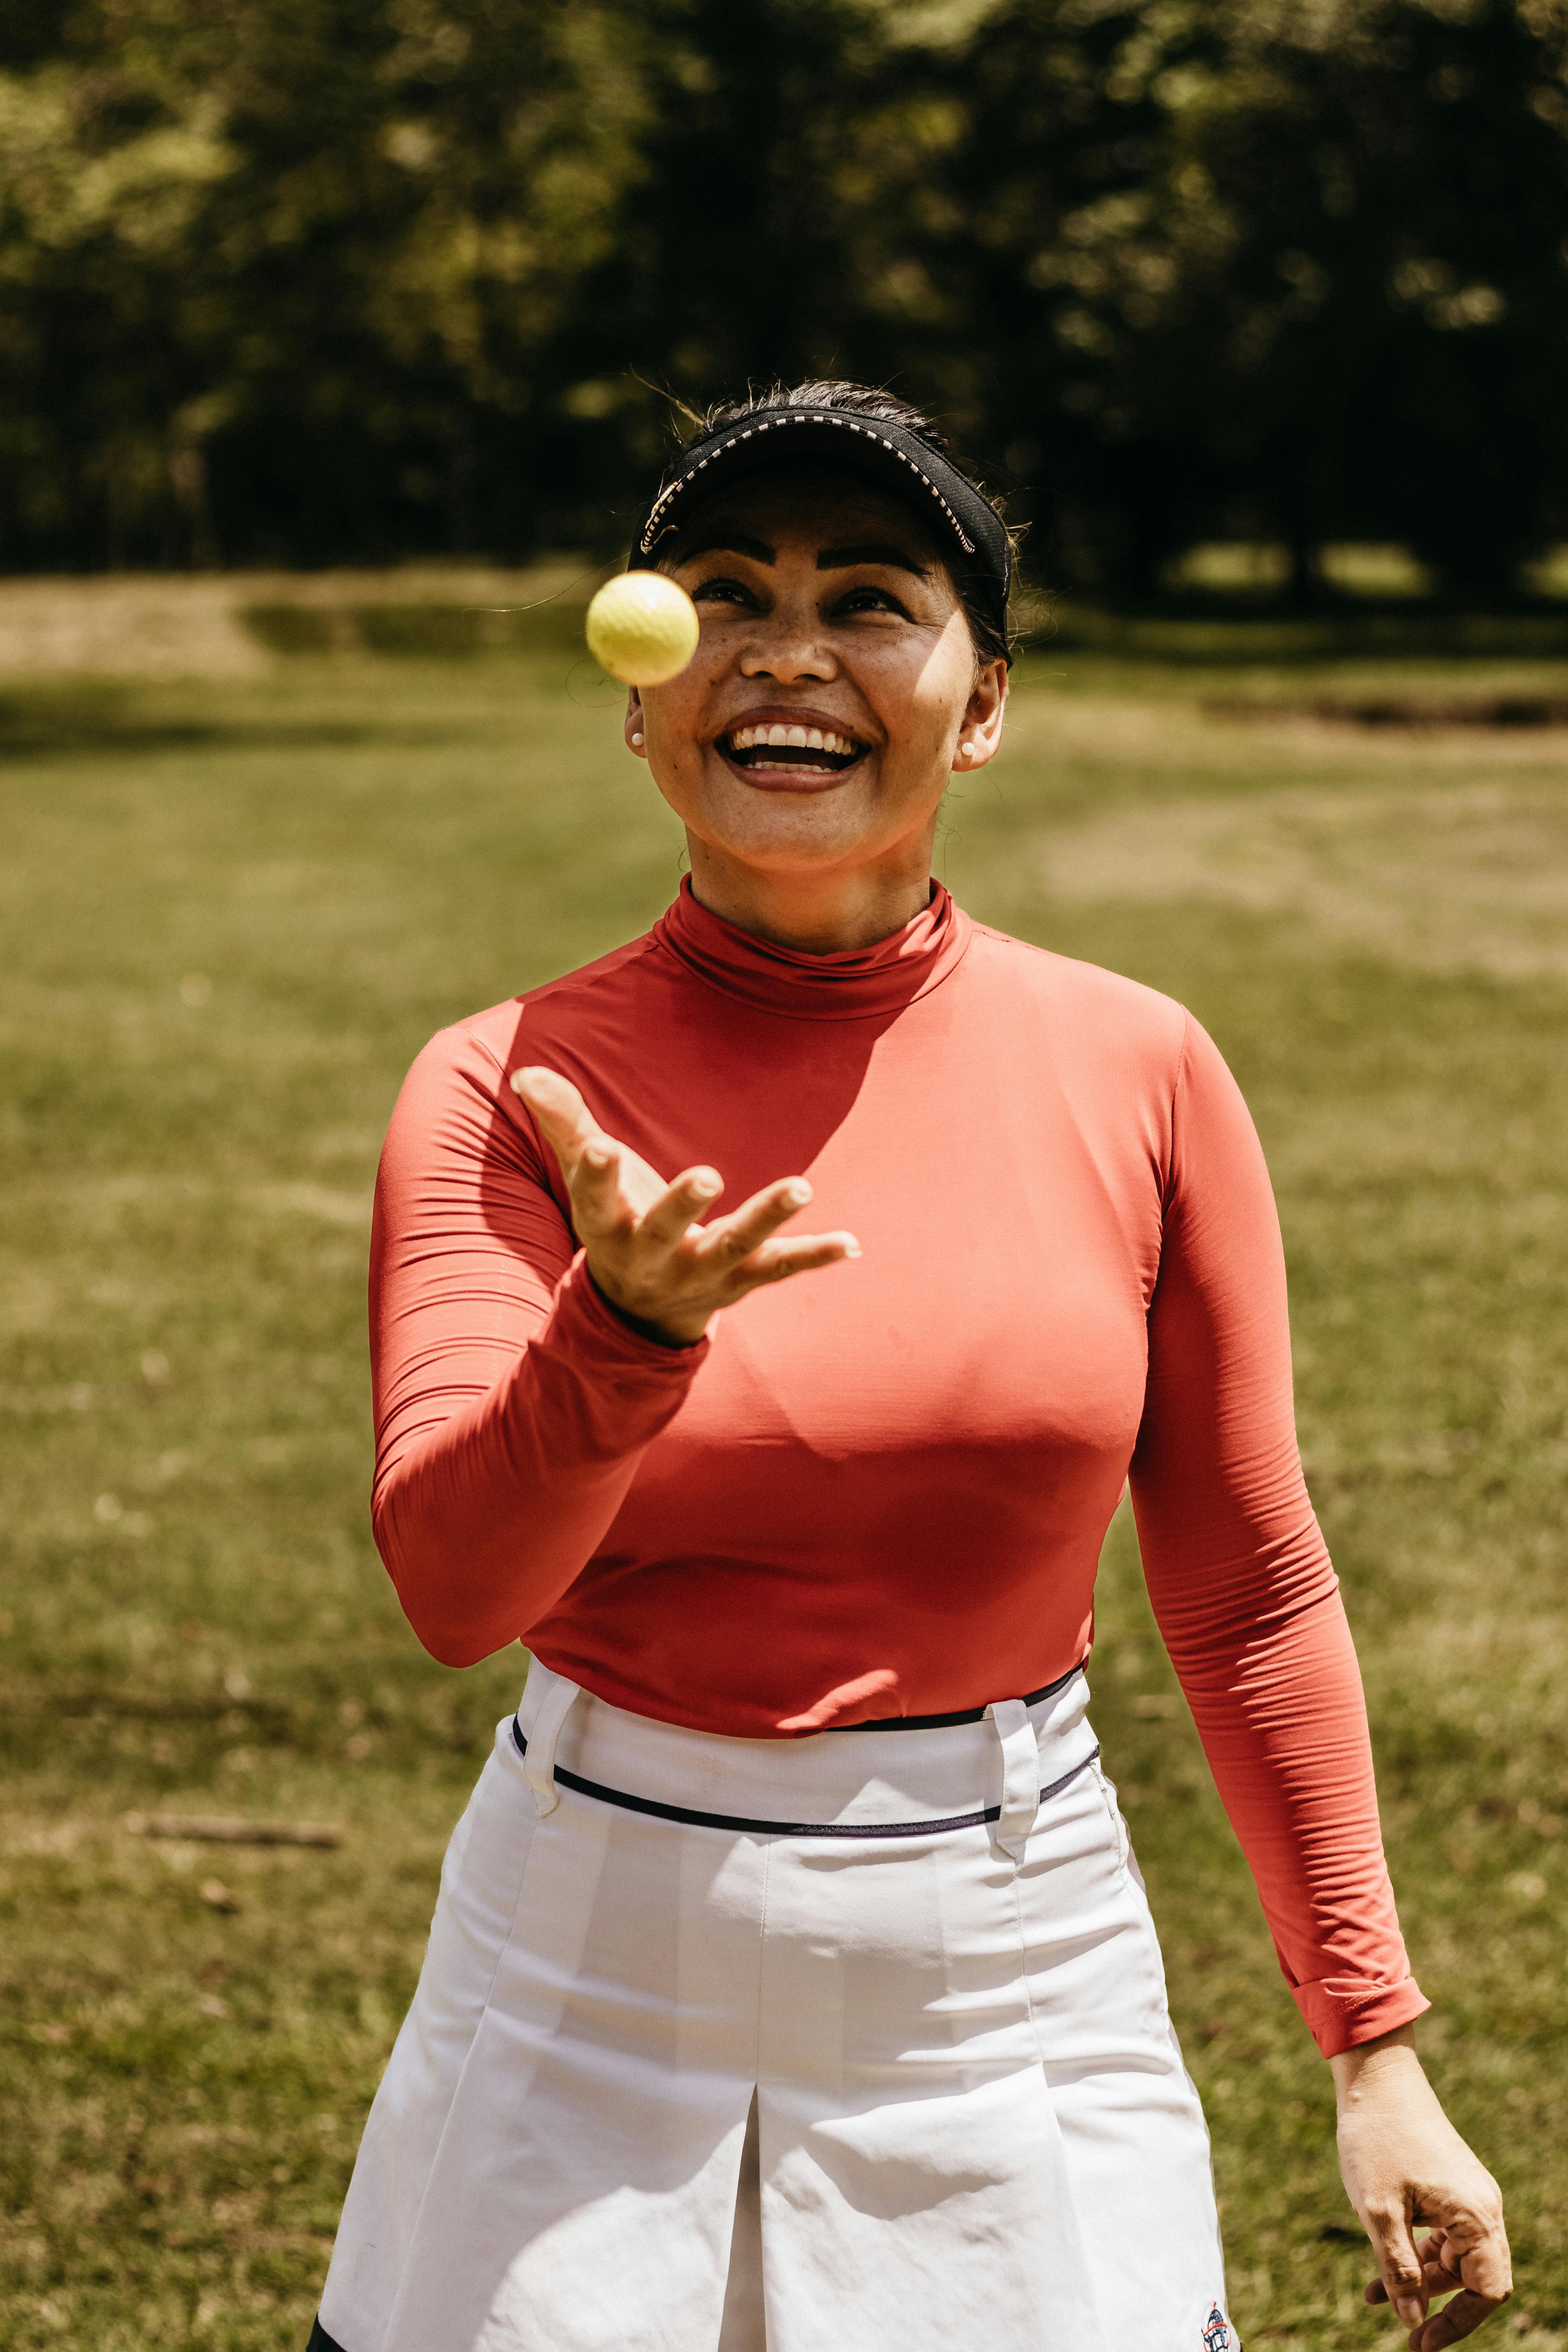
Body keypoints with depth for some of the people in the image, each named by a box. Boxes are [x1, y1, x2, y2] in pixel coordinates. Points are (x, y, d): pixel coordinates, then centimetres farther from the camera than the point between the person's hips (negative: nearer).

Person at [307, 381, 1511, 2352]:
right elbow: (452, 1584, -18)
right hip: (597, 1981, -1)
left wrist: (1376, 2055, 4)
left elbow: (1248, 1588, 4)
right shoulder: (508, 1093, -6)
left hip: (1012, 1960, 1)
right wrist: (628, 1327, -37)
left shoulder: (1135, 1075, -3)